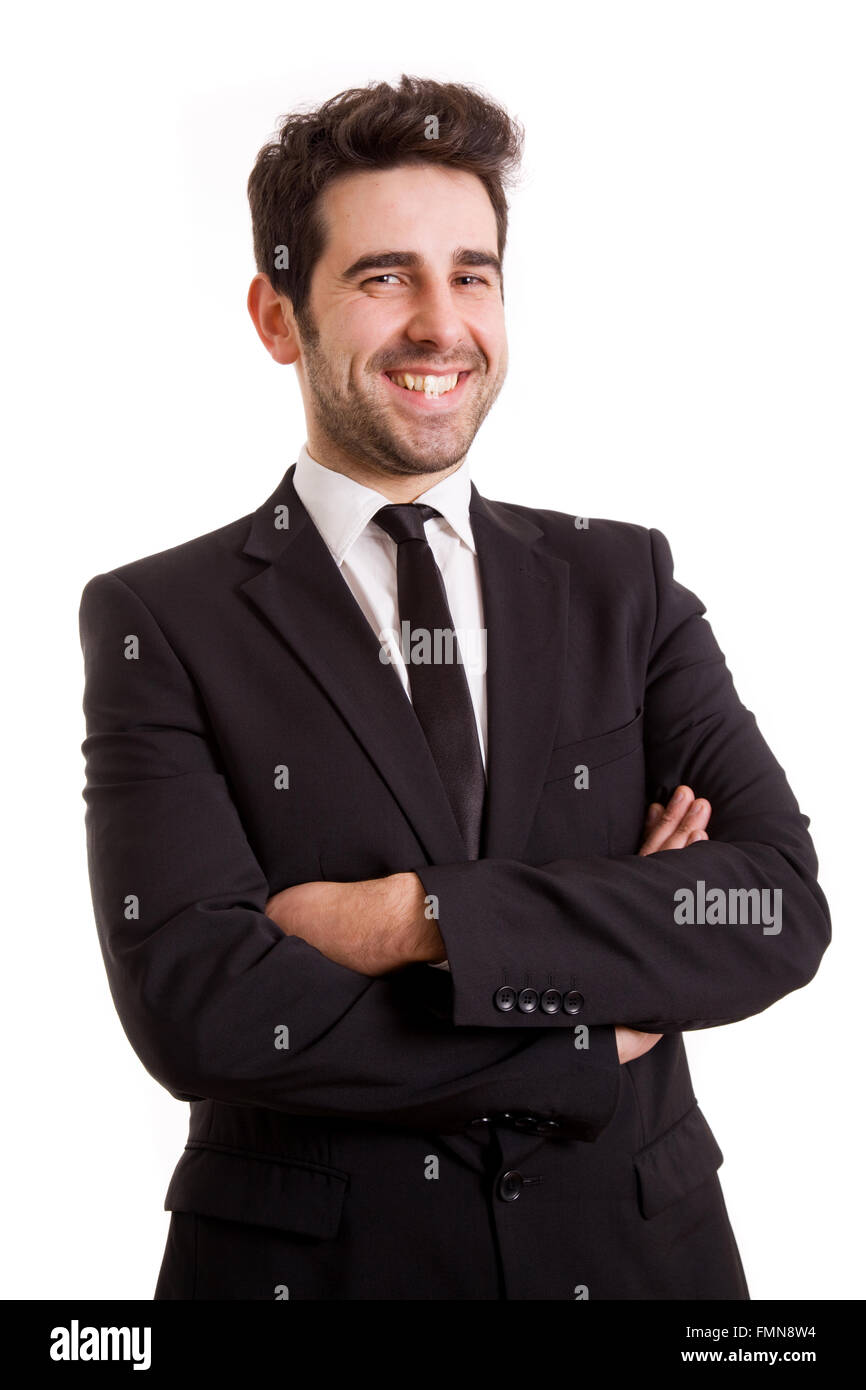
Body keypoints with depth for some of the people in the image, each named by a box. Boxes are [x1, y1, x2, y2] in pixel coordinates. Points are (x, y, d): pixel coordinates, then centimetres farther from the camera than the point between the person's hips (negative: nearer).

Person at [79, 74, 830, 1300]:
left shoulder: (624, 584, 2)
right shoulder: (161, 623, -7)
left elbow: (785, 909, -10)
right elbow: (198, 1009, -18)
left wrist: (415, 915, -19)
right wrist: (595, 1034, -14)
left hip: (635, 1248, 3)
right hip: (310, 1259, -2)